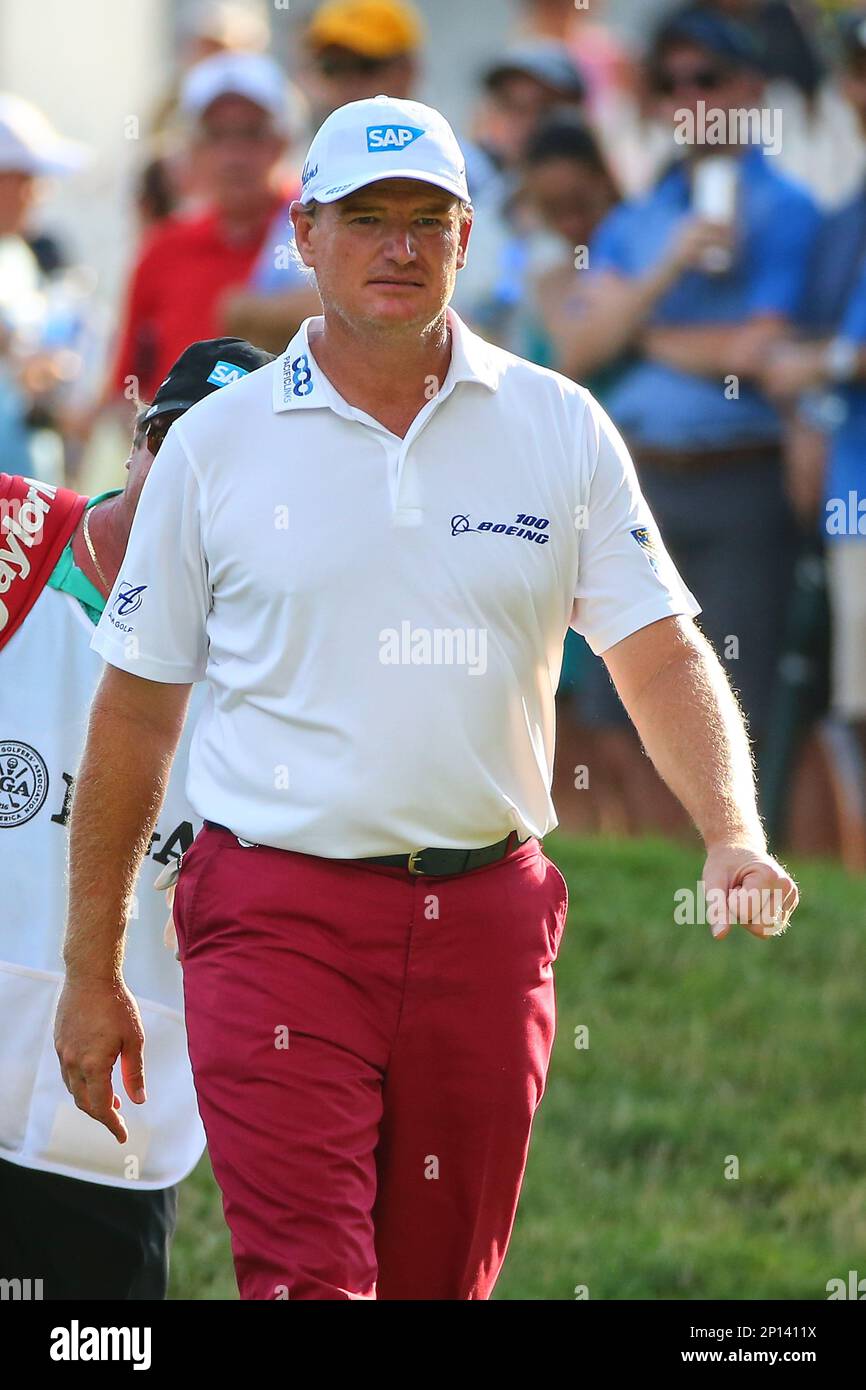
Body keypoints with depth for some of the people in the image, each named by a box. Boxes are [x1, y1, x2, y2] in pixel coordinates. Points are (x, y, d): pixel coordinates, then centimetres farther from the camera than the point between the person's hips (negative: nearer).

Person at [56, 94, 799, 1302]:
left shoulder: (560, 430, 7)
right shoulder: (216, 445, 3)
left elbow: (661, 653, 3)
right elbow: (138, 707, 7)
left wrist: (733, 836, -15)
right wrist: (91, 973, 6)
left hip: (488, 919, 2)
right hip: (278, 915, -2)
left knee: (442, 1281, 9)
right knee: (307, 1280, -15)